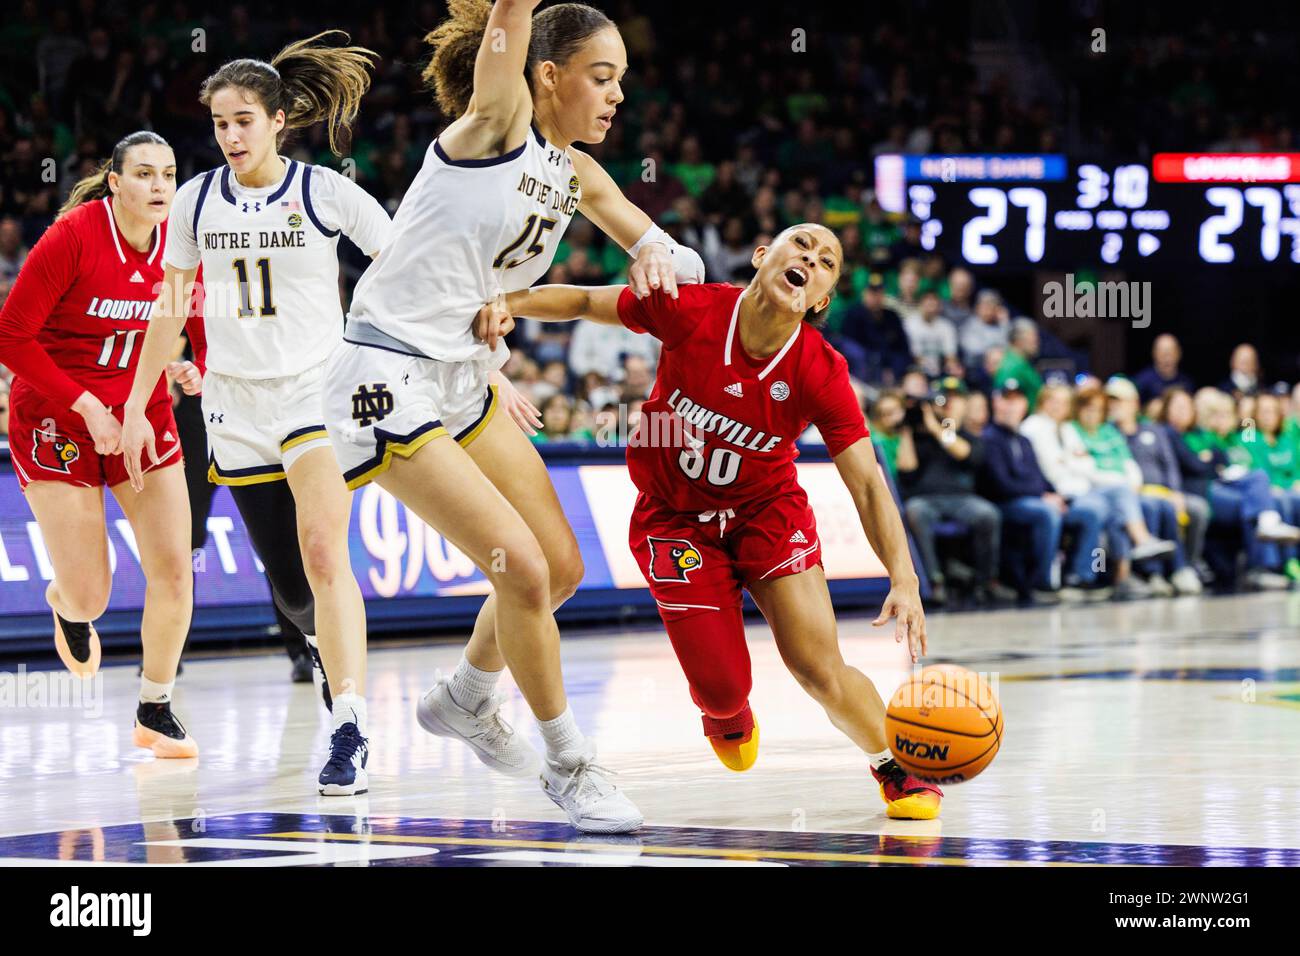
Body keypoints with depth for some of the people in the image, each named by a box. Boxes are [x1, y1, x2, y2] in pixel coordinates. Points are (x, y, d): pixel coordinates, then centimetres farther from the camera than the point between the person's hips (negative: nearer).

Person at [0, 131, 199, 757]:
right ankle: (67, 607, 36)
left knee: (173, 570, -6)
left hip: (143, 416, 4)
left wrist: (195, 369, -10)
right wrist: (85, 406, -19)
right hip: (55, 419, -4)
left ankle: (155, 713, 15)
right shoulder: (73, 237, -18)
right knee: (89, 595, -5)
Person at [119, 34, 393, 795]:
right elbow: (172, 308, 13)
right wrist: (137, 407, 13)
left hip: (316, 389, -4)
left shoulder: (325, 192, -5)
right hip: (235, 399, 4)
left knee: (324, 552, -19)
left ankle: (352, 730, -23)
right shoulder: (198, 201, 5)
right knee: (283, 565, 6)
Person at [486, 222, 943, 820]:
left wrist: (904, 581, -32)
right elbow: (583, 301, -7)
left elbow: (867, 485, -21)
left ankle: (896, 770, 16)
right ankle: (727, 714, 34)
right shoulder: (689, 310, -23)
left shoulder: (820, 373, -22)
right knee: (723, 688, -6)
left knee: (820, 669, -12)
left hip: (769, 512, 0)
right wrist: (507, 304, -24)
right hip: (676, 518, 0)